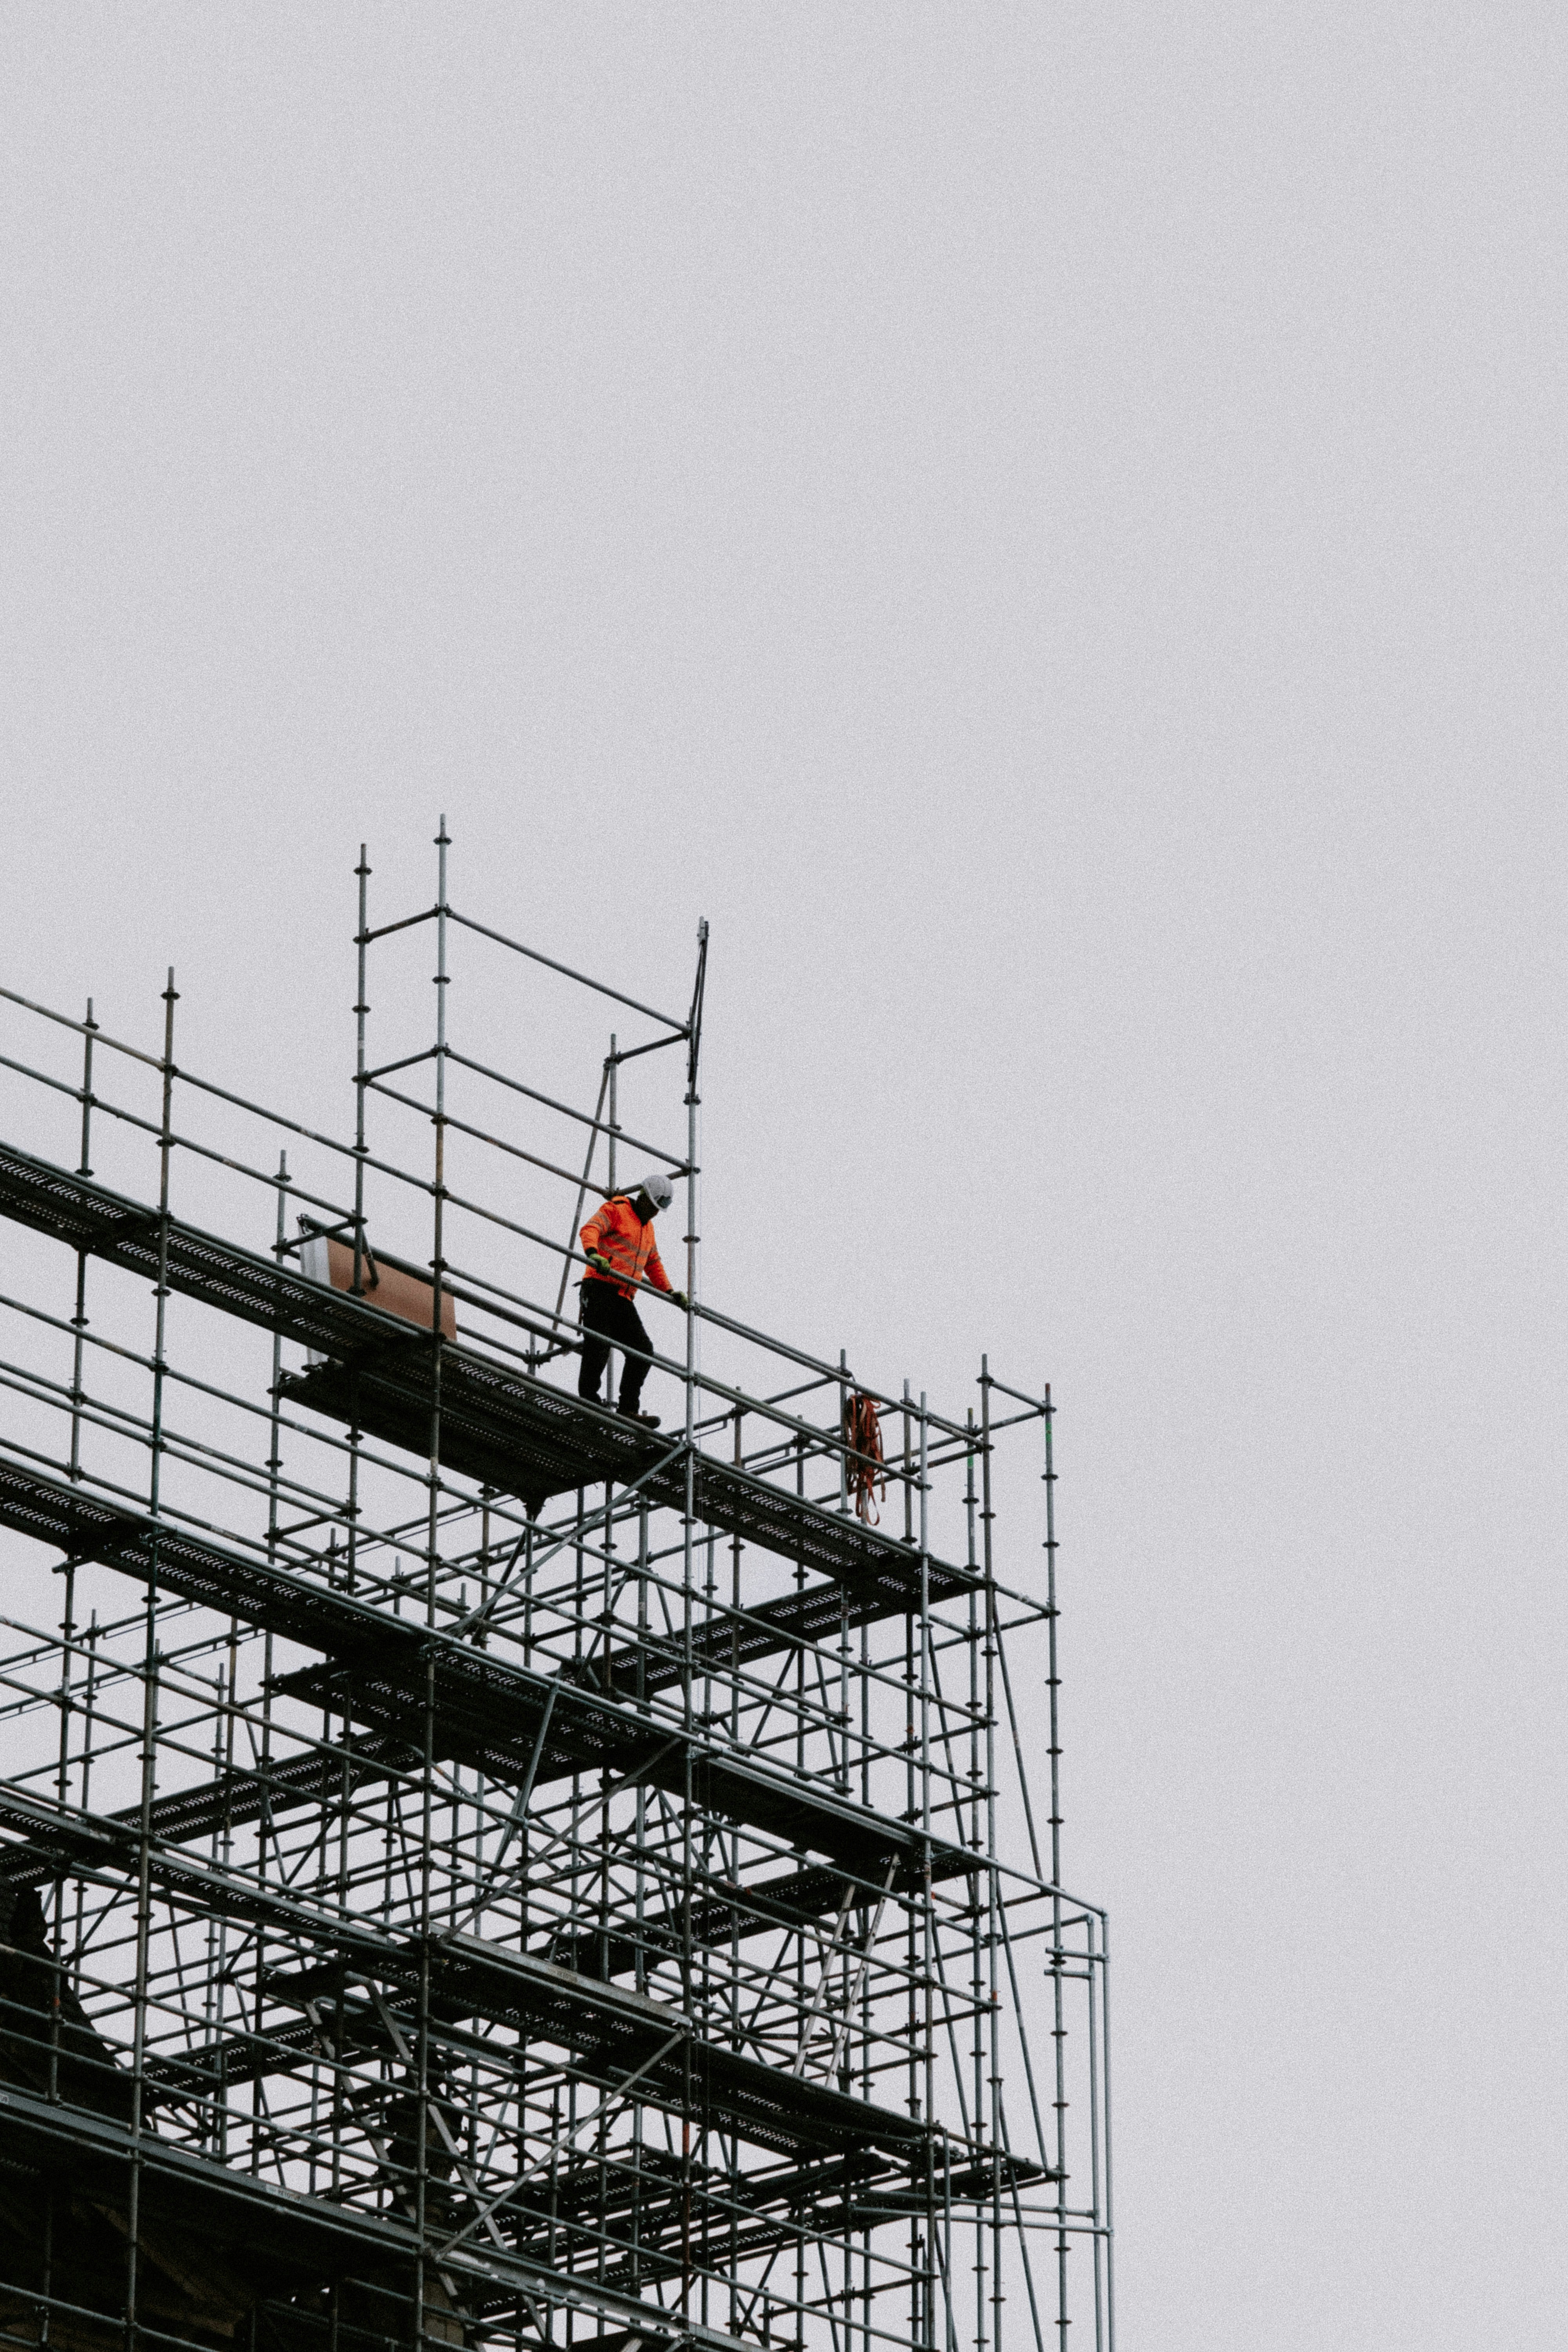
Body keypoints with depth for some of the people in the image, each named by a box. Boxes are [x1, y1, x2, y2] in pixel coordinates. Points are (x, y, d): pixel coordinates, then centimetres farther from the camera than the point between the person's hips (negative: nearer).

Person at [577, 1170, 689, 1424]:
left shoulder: (648, 1229, 27)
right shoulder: (616, 1210, 2)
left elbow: (654, 1265, 37)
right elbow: (591, 1230, -16)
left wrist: (670, 1292, 25)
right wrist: (593, 1253, -37)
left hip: (624, 1299, 8)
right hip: (601, 1289, -8)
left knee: (643, 1350, -4)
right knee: (598, 1347, -17)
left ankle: (629, 1410, -5)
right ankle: (588, 1401, -13)